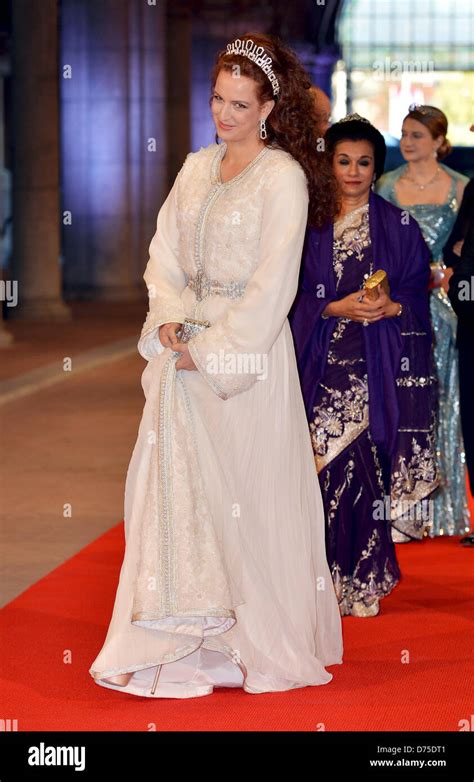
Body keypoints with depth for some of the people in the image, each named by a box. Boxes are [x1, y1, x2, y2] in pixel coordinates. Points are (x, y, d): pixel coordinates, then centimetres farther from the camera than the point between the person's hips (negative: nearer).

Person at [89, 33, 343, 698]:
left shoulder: (282, 176, -8)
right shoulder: (198, 168, 12)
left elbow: (273, 286, -13)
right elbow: (165, 252, 12)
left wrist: (209, 349, -13)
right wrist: (169, 320, -5)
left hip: (248, 352, -6)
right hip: (187, 349, 6)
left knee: (247, 492, 1)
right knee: (179, 486, 5)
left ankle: (261, 639, 14)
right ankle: (191, 636, 13)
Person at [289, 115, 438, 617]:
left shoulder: (398, 227, 8)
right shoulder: (310, 224, 8)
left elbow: (416, 296, 7)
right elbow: (297, 298, 6)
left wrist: (389, 308, -13)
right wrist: (335, 308, -11)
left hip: (375, 367, 0)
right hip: (323, 364, 1)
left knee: (363, 469, -6)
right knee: (326, 467, -6)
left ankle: (362, 582, 5)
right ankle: (325, 581, 4)